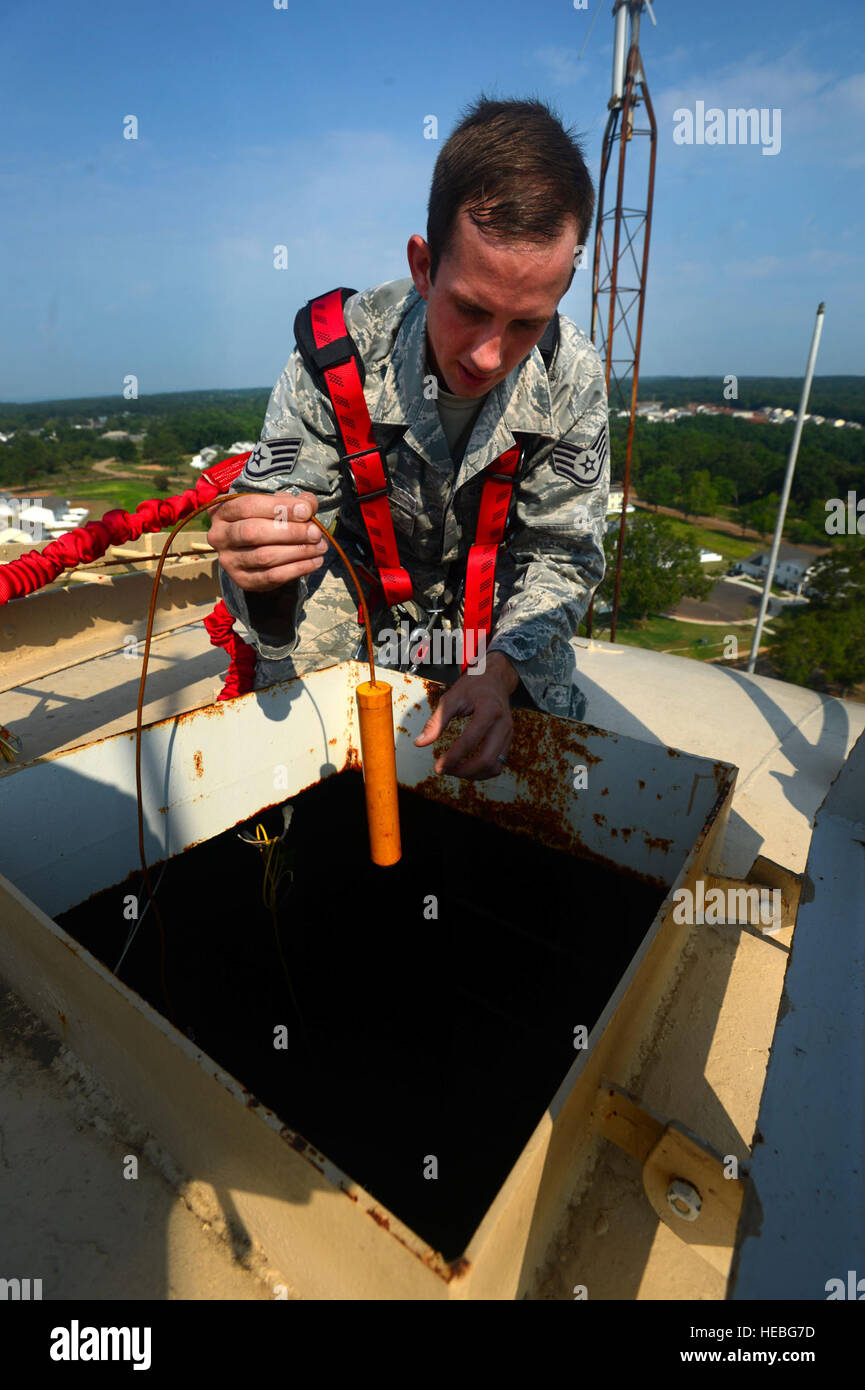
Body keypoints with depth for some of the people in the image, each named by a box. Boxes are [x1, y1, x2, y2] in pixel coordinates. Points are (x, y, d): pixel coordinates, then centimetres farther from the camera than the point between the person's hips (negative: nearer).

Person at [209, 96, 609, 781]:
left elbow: (560, 554, -16)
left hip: (494, 586, 2)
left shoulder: (574, 374, -21)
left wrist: (499, 668, -35)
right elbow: (284, 511, -23)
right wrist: (262, 574, -50)